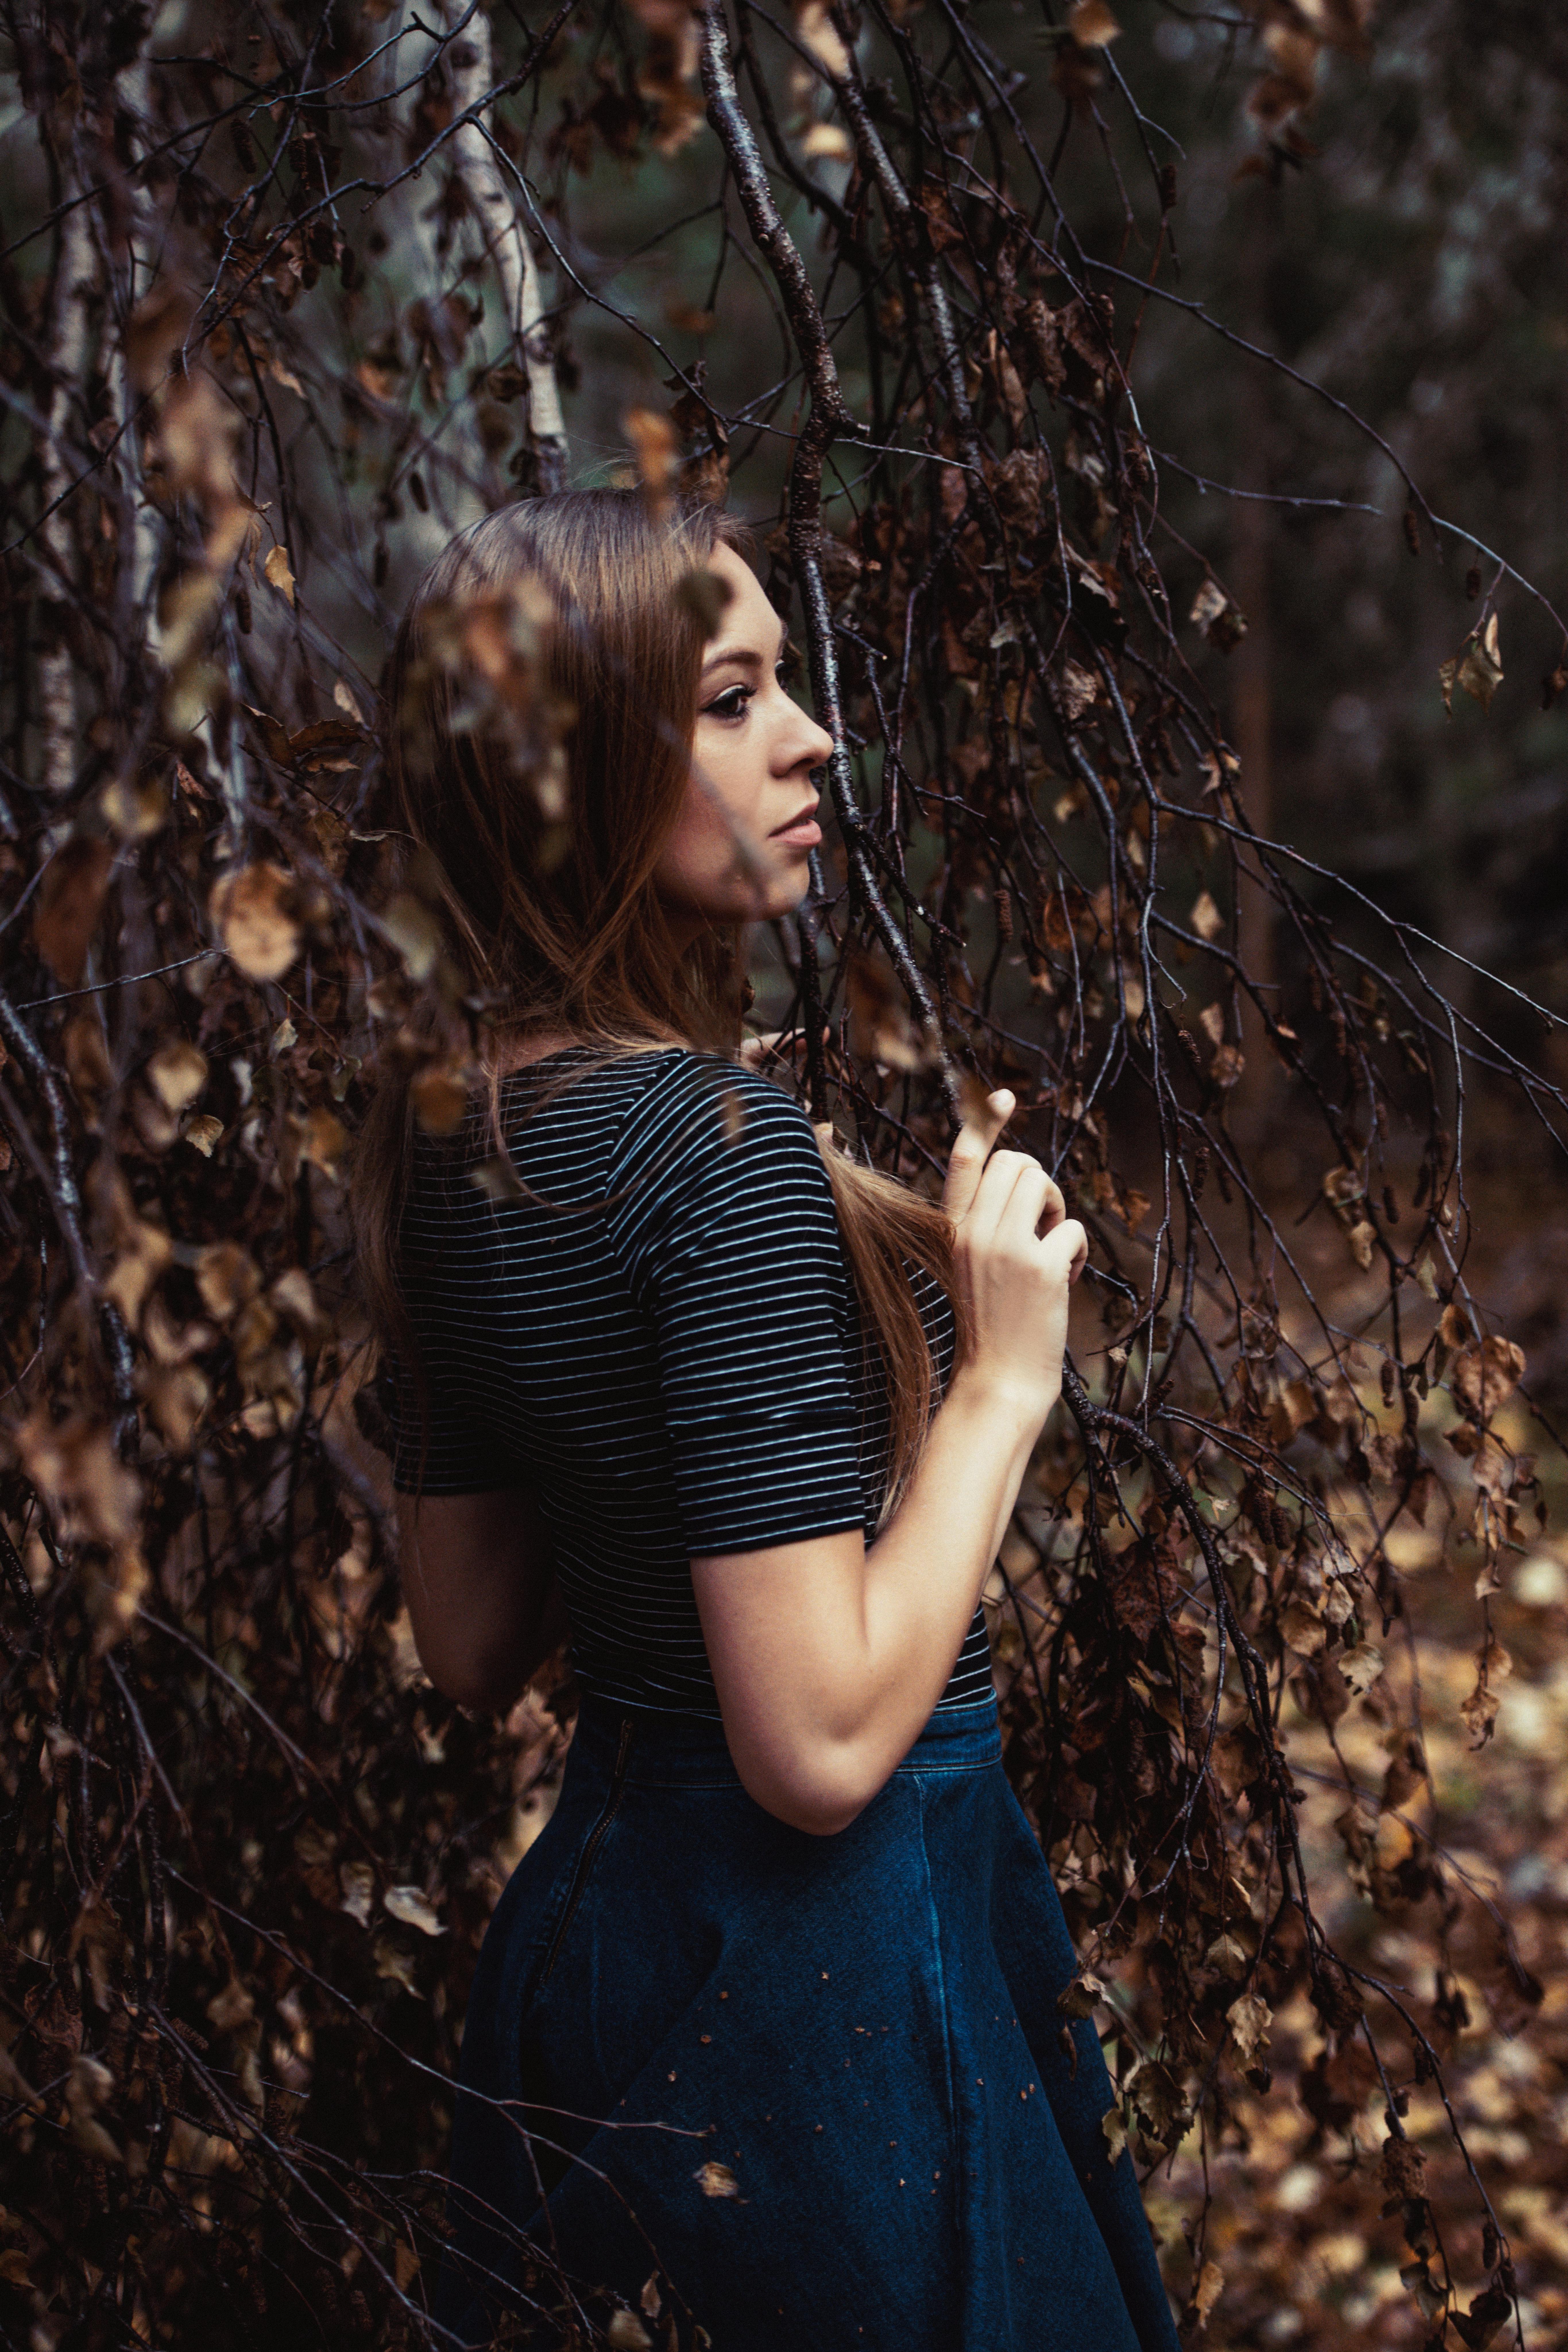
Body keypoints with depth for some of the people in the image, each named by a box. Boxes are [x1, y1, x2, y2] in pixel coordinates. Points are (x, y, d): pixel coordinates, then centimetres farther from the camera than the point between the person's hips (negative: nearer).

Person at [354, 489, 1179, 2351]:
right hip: (824, 1977, -9)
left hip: (589, 1902, 9)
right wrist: (1001, 1379, -17)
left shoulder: (459, 1149, 3)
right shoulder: (723, 1148, -24)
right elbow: (820, 1745, -26)